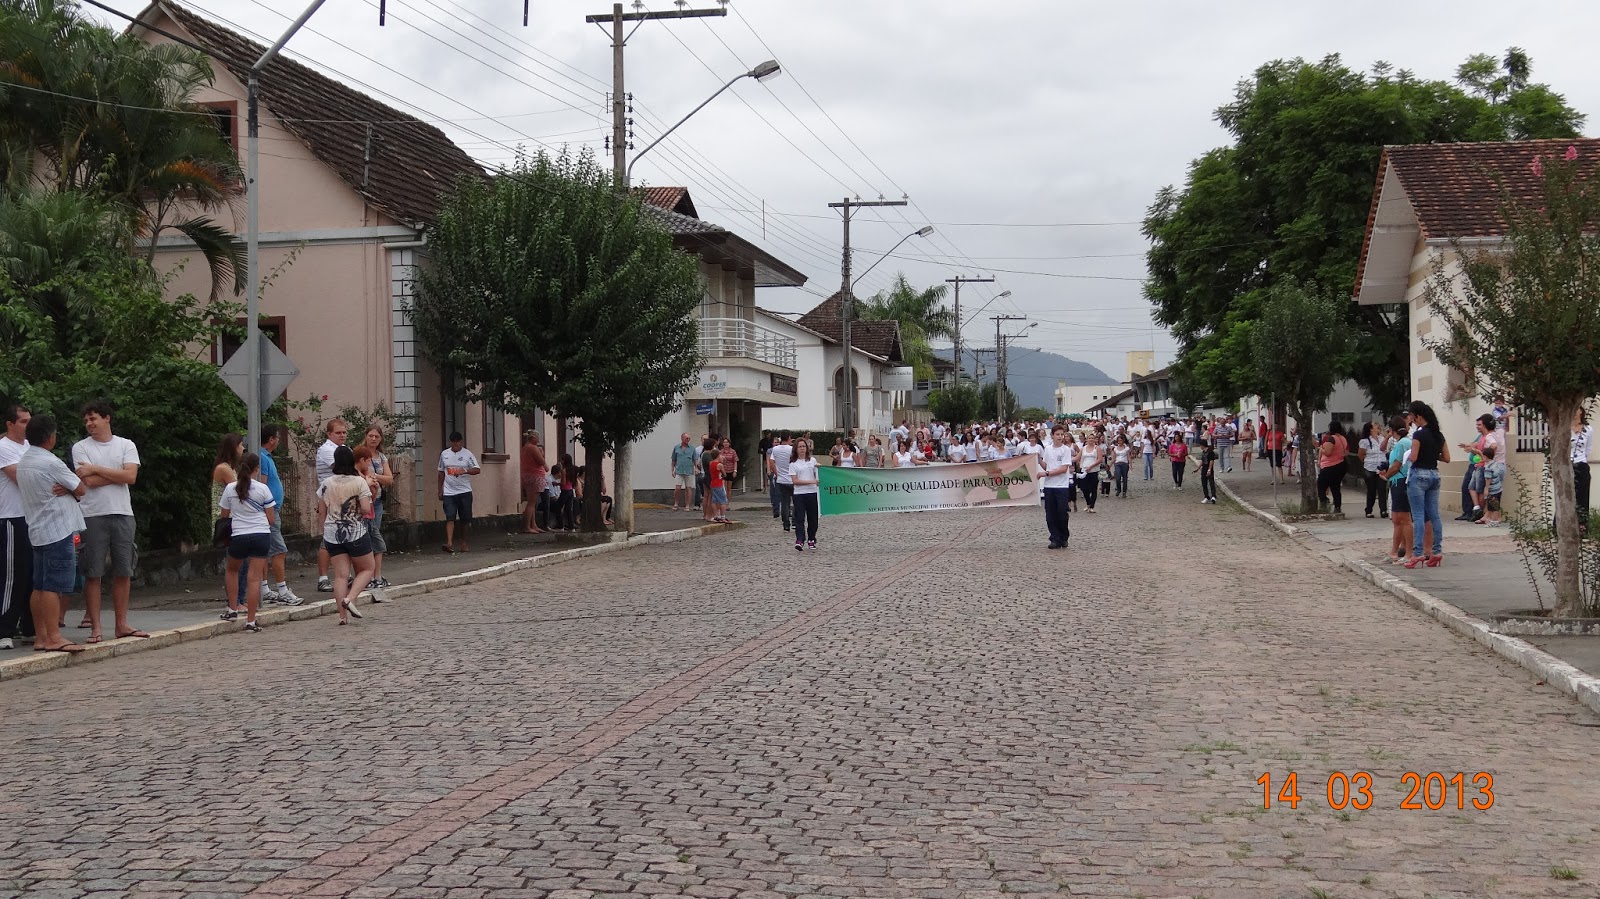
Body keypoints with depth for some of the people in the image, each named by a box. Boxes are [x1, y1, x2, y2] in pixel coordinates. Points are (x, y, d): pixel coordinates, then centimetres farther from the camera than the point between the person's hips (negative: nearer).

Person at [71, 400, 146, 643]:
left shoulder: (126, 445, 8)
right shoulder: (80, 447, 3)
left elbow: (131, 476, -8)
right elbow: (89, 481, -10)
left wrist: (96, 469, -7)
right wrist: (117, 475, -4)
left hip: (122, 514, 2)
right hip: (93, 515, -2)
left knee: (123, 572, 5)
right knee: (93, 573, -1)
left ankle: (121, 624, 13)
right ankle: (95, 627, 3)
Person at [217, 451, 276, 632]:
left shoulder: (230, 488, 1)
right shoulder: (262, 489, -4)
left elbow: (224, 514, 11)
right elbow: (271, 519, 0)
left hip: (238, 536, 2)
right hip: (261, 535, -1)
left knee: (232, 570, 28)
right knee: (254, 578, -2)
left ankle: (232, 609, 27)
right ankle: (250, 621, -4)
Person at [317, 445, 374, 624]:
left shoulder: (326, 484, 3)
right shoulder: (359, 482, -8)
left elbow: (322, 511, 8)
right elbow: (366, 509, -14)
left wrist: (325, 532, 19)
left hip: (332, 534, 3)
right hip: (356, 533, -3)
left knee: (341, 575, 4)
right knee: (366, 569, 13)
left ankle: (343, 616, -1)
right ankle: (350, 598, -8)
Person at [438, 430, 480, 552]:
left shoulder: (467, 454, -1)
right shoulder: (444, 454, 8)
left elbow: (477, 469, -7)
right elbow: (441, 473, 15)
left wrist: (465, 471, -26)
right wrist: (440, 490, 13)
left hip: (464, 491, -1)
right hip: (449, 492, 1)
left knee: (465, 519, 6)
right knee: (450, 518, -11)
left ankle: (464, 543, 20)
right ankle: (449, 543, -21)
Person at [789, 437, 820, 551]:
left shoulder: (812, 460, 9)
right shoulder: (793, 464, 2)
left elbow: (817, 476, 14)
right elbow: (794, 481, -7)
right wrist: (811, 482, -15)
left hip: (812, 493, 2)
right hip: (799, 494, -2)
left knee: (812, 518, 7)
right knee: (799, 518, -9)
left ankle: (811, 539, 21)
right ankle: (799, 541, -15)